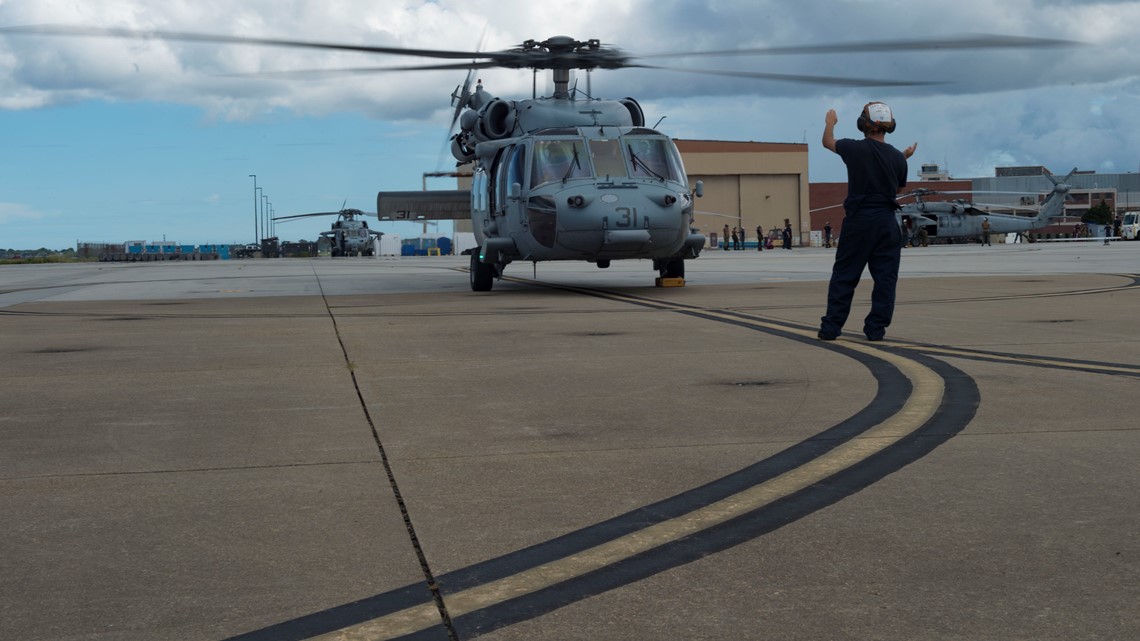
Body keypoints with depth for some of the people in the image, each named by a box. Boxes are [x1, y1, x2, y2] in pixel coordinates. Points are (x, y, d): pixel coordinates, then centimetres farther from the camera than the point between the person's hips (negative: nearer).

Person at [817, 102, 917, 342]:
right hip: (887, 223, 1)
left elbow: (828, 142, 13)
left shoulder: (855, 149, -7)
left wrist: (830, 122, 34)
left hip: (858, 221, -1)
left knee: (844, 276, 5)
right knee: (885, 276, 7)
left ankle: (830, 327, 5)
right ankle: (876, 329, 4)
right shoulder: (897, 157, -1)